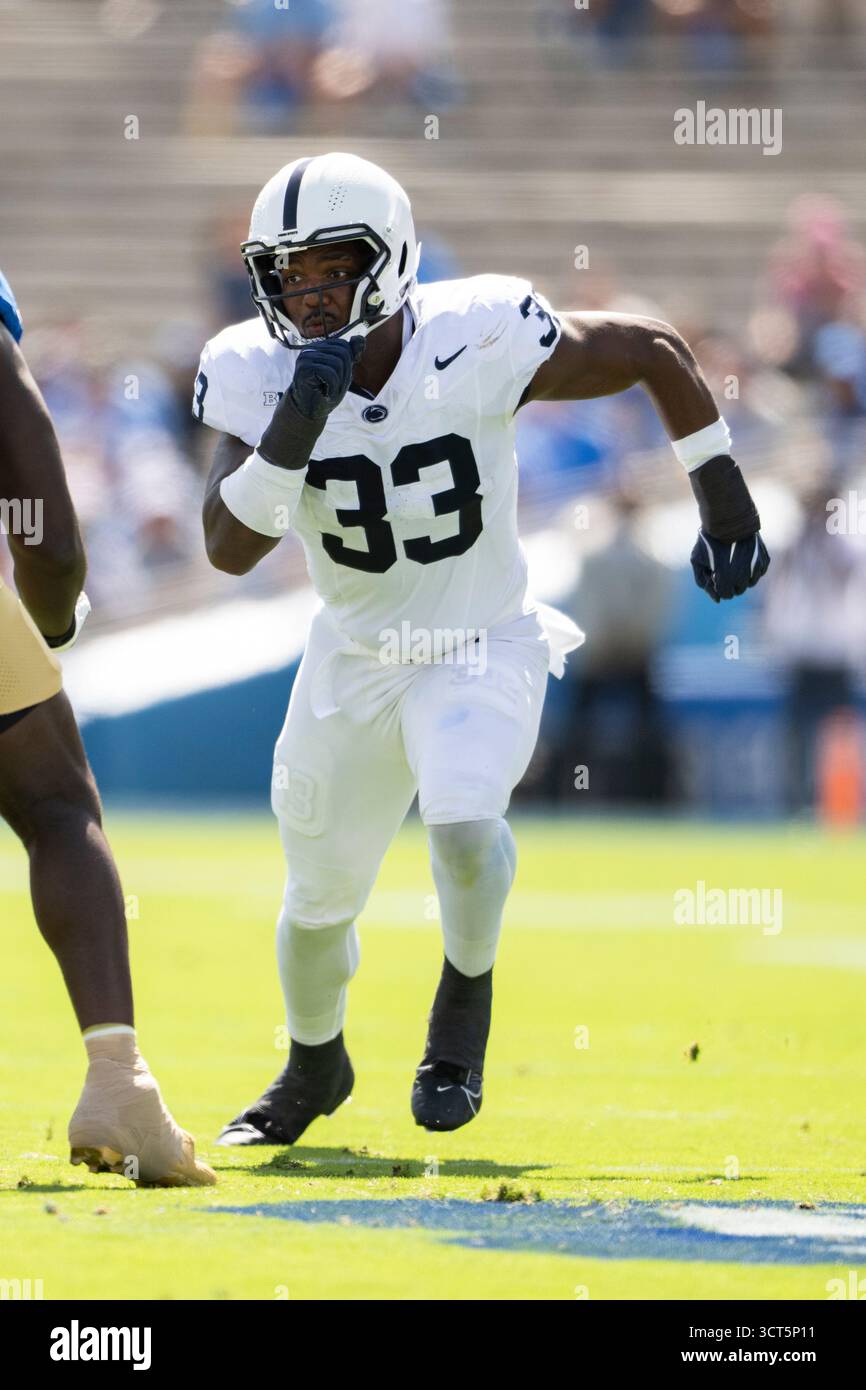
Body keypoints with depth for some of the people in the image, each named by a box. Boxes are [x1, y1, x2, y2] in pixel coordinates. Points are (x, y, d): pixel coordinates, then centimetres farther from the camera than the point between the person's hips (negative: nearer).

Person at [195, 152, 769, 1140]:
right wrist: (296, 425, -37)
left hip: (481, 648, -3)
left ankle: (466, 988, 3)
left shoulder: (476, 344, -23)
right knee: (321, 898, 13)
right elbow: (228, 547, -23)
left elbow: (653, 351, -10)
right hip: (352, 657, 3)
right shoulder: (256, 377, -16)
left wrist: (724, 500, -6)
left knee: (464, 826, -29)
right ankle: (315, 1065, 45)